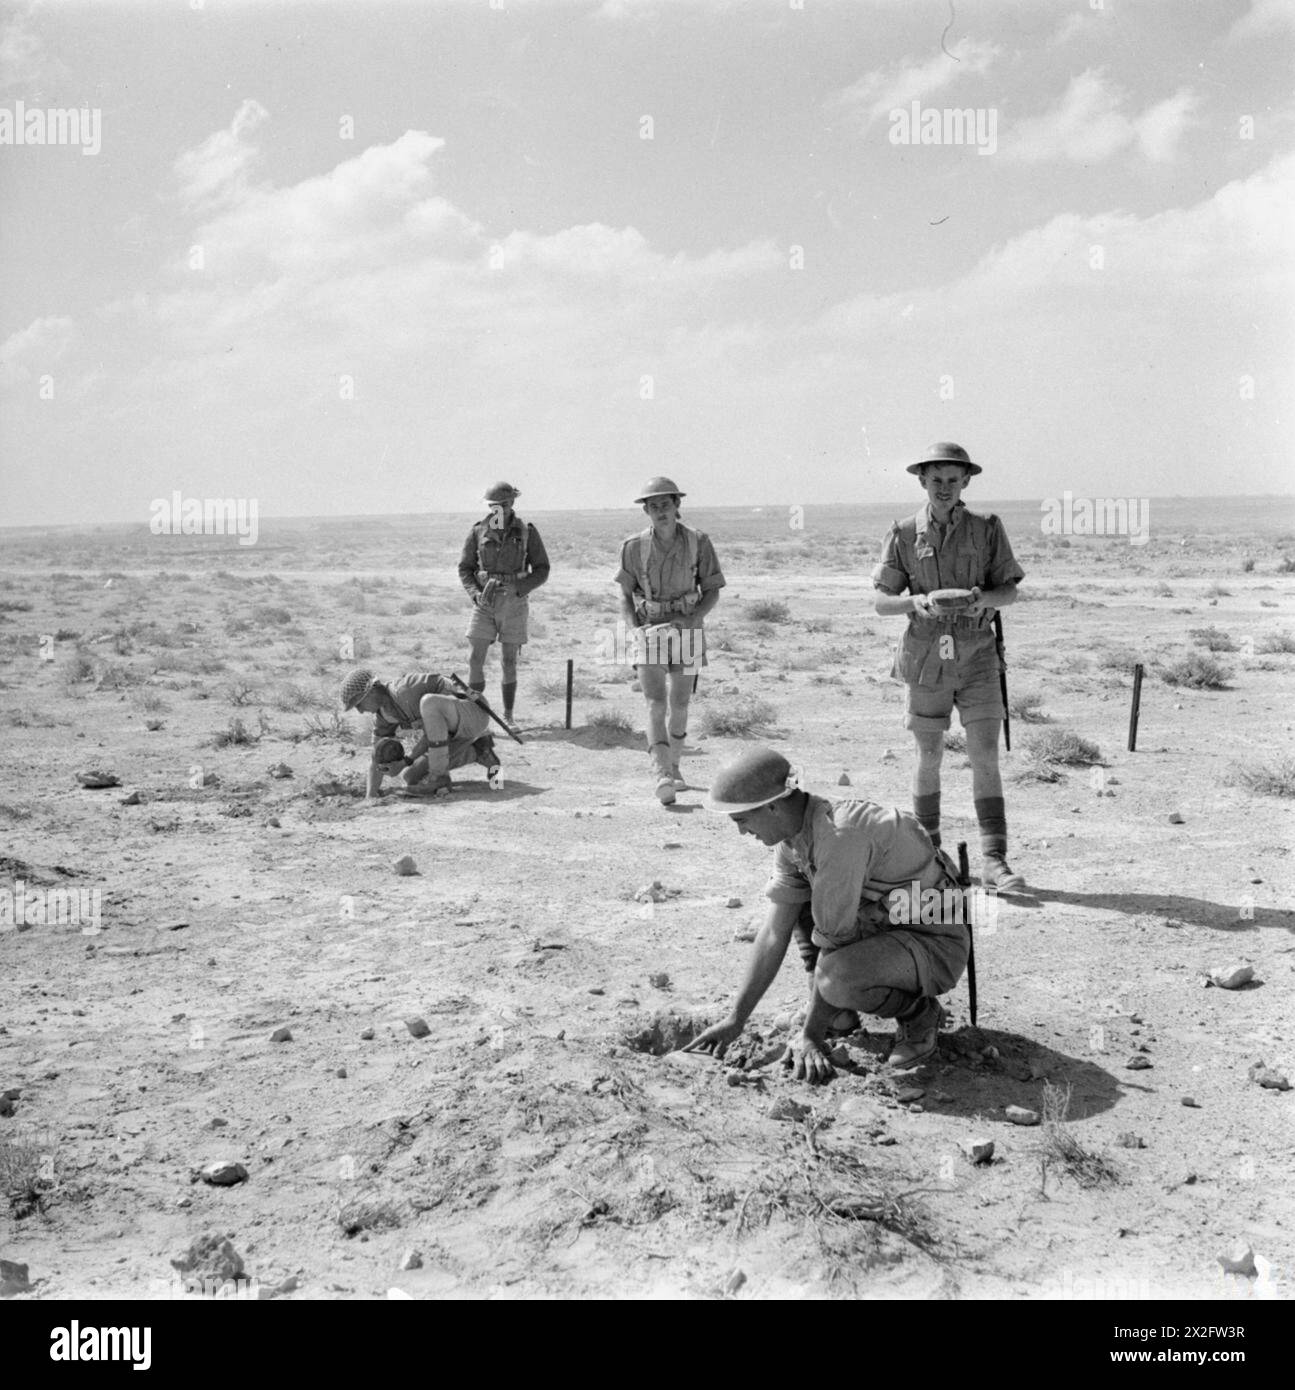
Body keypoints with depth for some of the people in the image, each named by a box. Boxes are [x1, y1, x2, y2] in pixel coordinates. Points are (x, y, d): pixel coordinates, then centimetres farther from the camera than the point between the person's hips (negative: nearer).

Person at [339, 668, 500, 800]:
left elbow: (432, 731, -18)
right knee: (410, 779, 3)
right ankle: (476, 753, 9)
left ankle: (438, 774, -22)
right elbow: (377, 759, 9)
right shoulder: (382, 716, 3)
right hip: (454, 734, 10)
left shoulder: (405, 692, -25)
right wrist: (369, 797, 1)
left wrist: (406, 761, -18)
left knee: (428, 702, -38)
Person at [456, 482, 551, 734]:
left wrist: (516, 588, -16)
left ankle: (508, 717, 15)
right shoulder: (478, 531, 0)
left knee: (509, 662, 3)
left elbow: (542, 570, -1)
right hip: (484, 604, 1)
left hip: (514, 603, -1)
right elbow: (465, 569, 5)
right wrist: (475, 594, -13)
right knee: (475, 659, -6)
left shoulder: (527, 532, -3)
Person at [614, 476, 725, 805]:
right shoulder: (633, 546, -5)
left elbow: (712, 592, -1)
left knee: (679, 705, 10)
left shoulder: (698, 542, -7)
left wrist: (691, 619, -16)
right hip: (648, 631, -1)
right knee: (656, 704, -14)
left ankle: (673, 765, 32)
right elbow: (626, 595, 4)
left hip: (686, 630, 1)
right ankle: (662, 777, -23)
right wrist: (633, 630, -10)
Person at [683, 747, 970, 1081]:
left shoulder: (840, 835, -31)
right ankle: (840, 1010, 11)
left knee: (838, 978, -33)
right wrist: (735, 1020, -1)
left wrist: (810, 1036, -16)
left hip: (935, 945, -9)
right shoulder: (793, 834, -2)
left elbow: (832, 945, -25)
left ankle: (919, 1013, -2)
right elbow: (774, 935, 0)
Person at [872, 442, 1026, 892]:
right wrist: (917, 603, -20)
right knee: (929, 757, 8)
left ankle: (994, 862, -6)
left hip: (977, 655, 0)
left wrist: (984, 597, -17)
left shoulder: (986, 527, 1)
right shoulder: (904, 534, 0)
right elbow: (881, 601, 0)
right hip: (926, 656, 0)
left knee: (985, 756, -7)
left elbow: (1010, 590, 5)